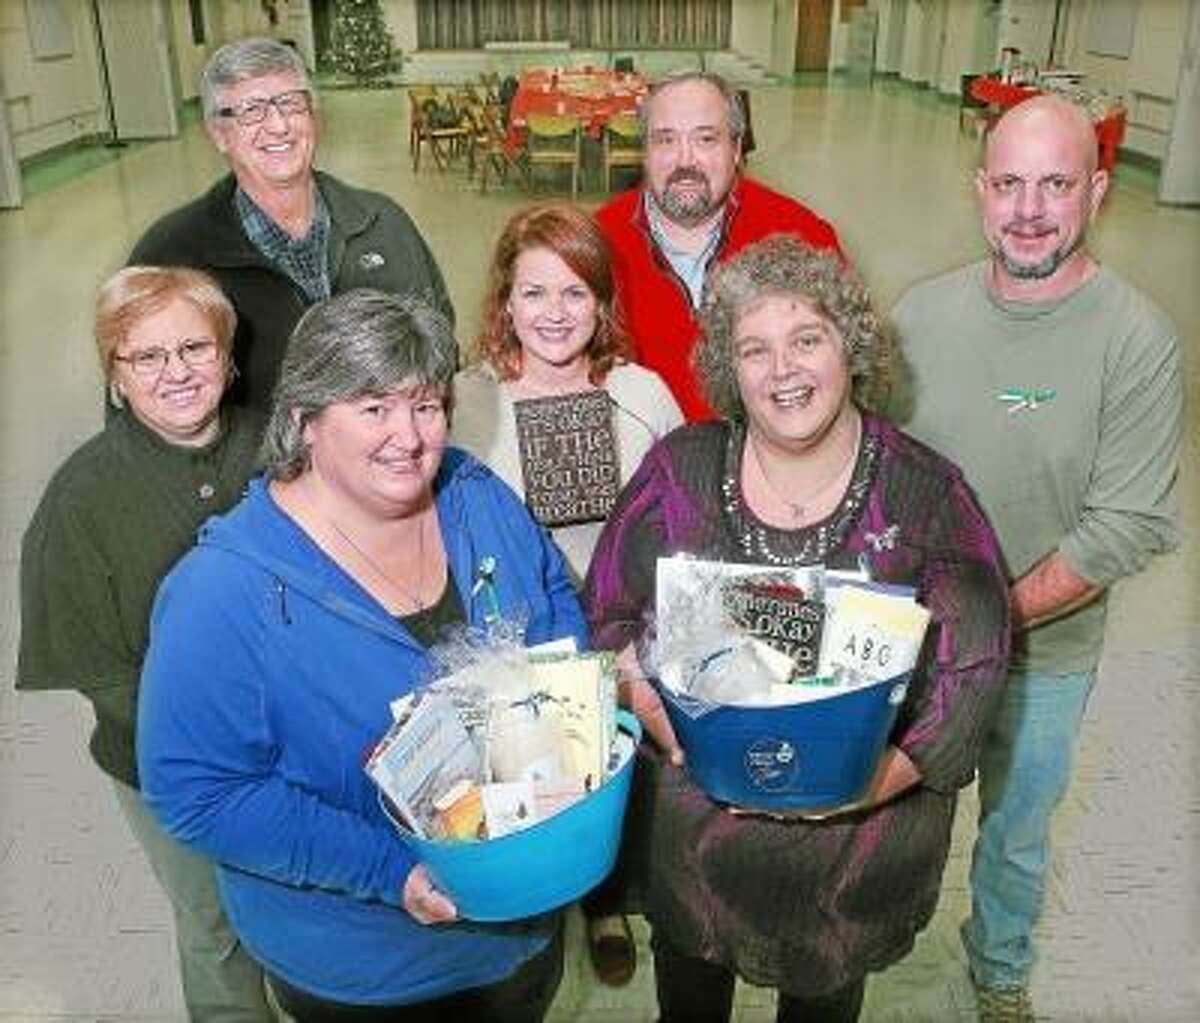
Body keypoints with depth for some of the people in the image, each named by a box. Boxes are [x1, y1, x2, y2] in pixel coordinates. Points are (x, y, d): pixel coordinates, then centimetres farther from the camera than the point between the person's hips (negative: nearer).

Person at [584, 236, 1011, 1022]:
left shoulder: (926, 492, -12)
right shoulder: (680, 470, -8)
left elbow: (974, 663, -11)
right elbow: (608, 610, -1)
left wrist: (890, 771, -23)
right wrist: (652, 705, -19)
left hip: (860, 833, -1)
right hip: (691, 812, 1)